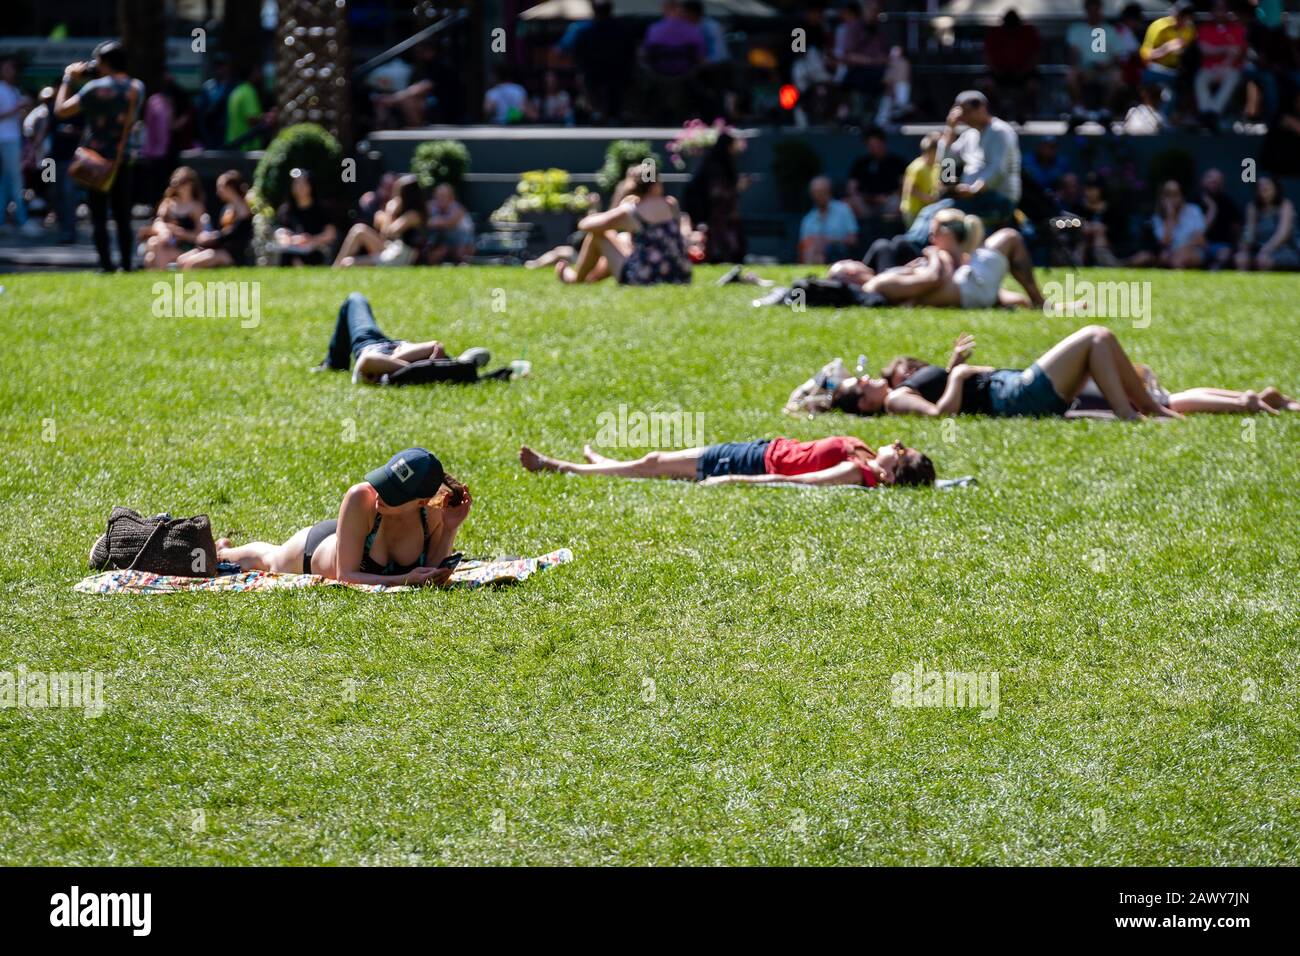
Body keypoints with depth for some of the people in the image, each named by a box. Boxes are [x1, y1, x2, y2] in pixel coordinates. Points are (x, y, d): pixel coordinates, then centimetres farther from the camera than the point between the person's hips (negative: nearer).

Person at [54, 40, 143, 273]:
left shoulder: (97, 88, -14)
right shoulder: (137, 88, 2)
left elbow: (61, 110, -12)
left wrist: (68, 79, 1)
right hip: (124, 161, 4)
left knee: (99, 218, 0)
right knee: (122, 217, 9)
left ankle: (106, 265, -5)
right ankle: (126, 265, 6)